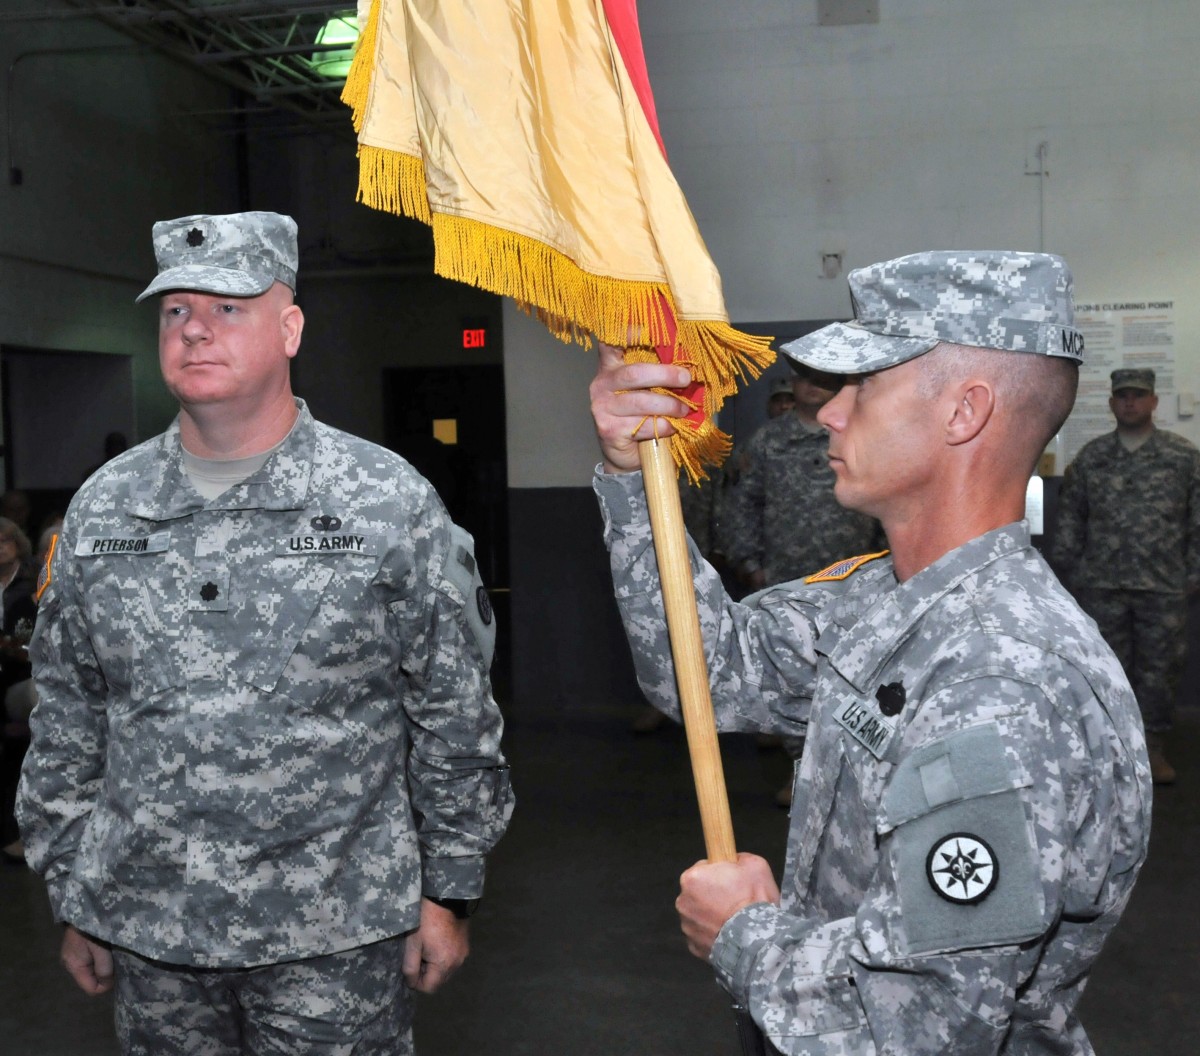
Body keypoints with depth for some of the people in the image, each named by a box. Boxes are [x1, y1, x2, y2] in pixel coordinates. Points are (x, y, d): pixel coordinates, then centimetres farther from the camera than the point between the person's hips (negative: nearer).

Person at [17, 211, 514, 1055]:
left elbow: (457, 722, -2)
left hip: (336, 937, -3)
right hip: (148, 930, 3)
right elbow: (65, 725, 11)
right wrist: (73, 897, 11)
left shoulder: (391, 501, -6)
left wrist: (450, 892, -1)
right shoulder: (102, 509, 4)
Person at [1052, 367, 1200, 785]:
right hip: (1101, 585, 1)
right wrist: (1069, 569, 5)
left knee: (1159, 668, 4)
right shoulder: (1089, 457, 5)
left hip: (1164, 586, -1)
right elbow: (1069, 516, 9)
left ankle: (1154, 747, 16)